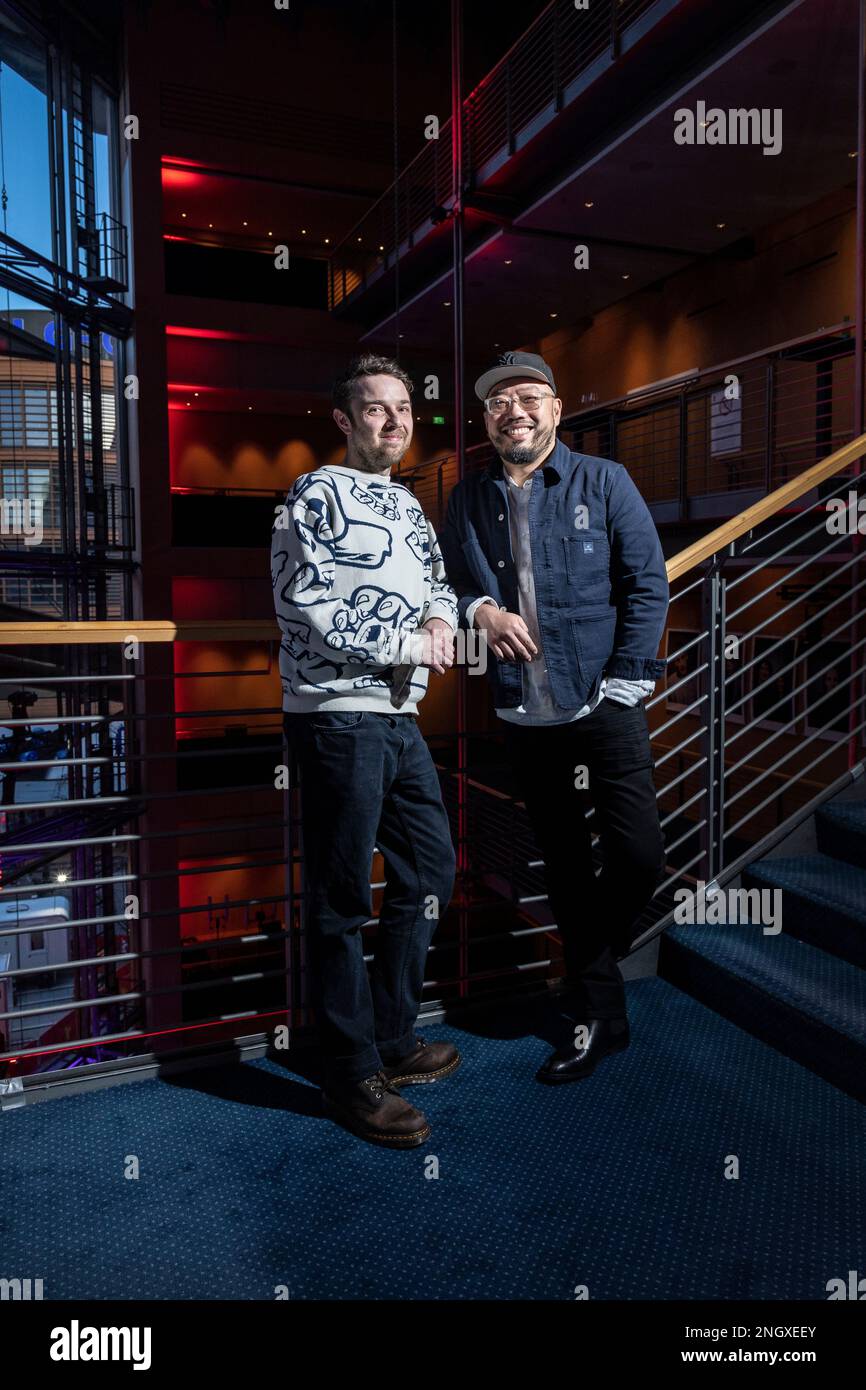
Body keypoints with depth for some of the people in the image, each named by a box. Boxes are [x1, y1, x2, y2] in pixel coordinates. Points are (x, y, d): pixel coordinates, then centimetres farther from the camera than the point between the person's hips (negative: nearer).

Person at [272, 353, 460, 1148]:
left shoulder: (407, 503, 18)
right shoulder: (318, 495, -6)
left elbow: (436, 579, 25)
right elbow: (304, 605, -16)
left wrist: (441, 618, 1)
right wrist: (410, 646, -11)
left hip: (399, 717, 9)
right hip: (337, 717, -9)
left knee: (430, 870, 16)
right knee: (342, 900, 0)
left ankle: (393, 1038, 32)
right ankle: (353, 1076, 16)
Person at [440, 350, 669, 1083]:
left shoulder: (603, 482, 0)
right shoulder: (469, 499, 8)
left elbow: (648, 584, -3)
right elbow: (449, 584, 12)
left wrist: (624, 682, -10)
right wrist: (480, 610, -11)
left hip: (605, 707, -2)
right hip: (525, 718, 3)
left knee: (639, 857, -6)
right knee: (566, 872, 11)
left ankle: (591, 978, 24)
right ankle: (598, 1015, 28)